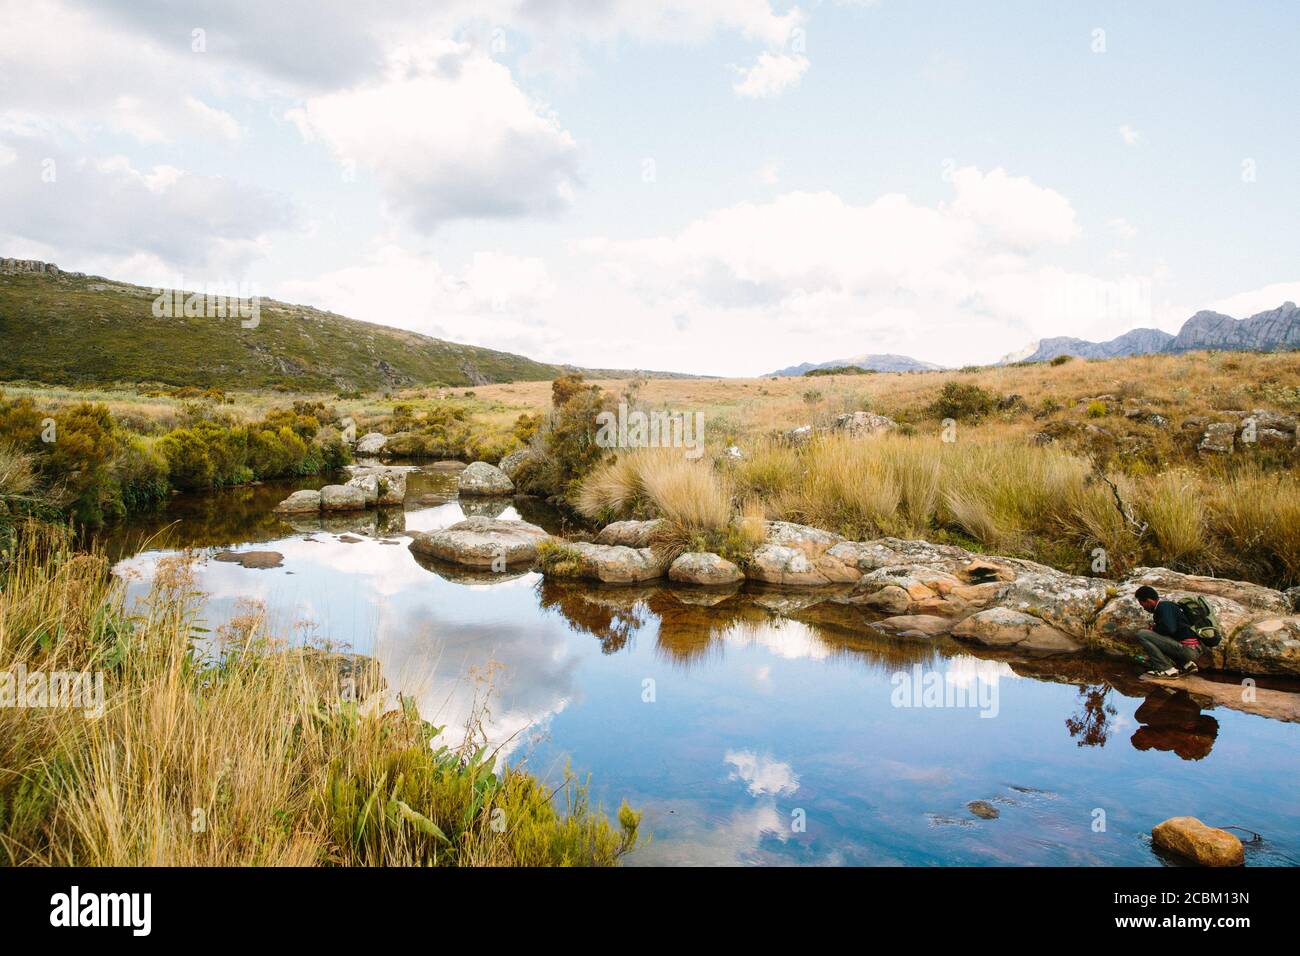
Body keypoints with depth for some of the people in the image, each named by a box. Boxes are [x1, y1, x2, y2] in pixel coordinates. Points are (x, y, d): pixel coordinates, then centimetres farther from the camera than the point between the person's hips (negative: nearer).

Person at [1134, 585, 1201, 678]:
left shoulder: (1164, 606, -8)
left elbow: (1169, 629, -24)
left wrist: (1153, 629, -3)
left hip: (1188, 649, -10)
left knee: (1141, 634, -15)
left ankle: (1166, 669, -11)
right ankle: (1185, 664, 15)